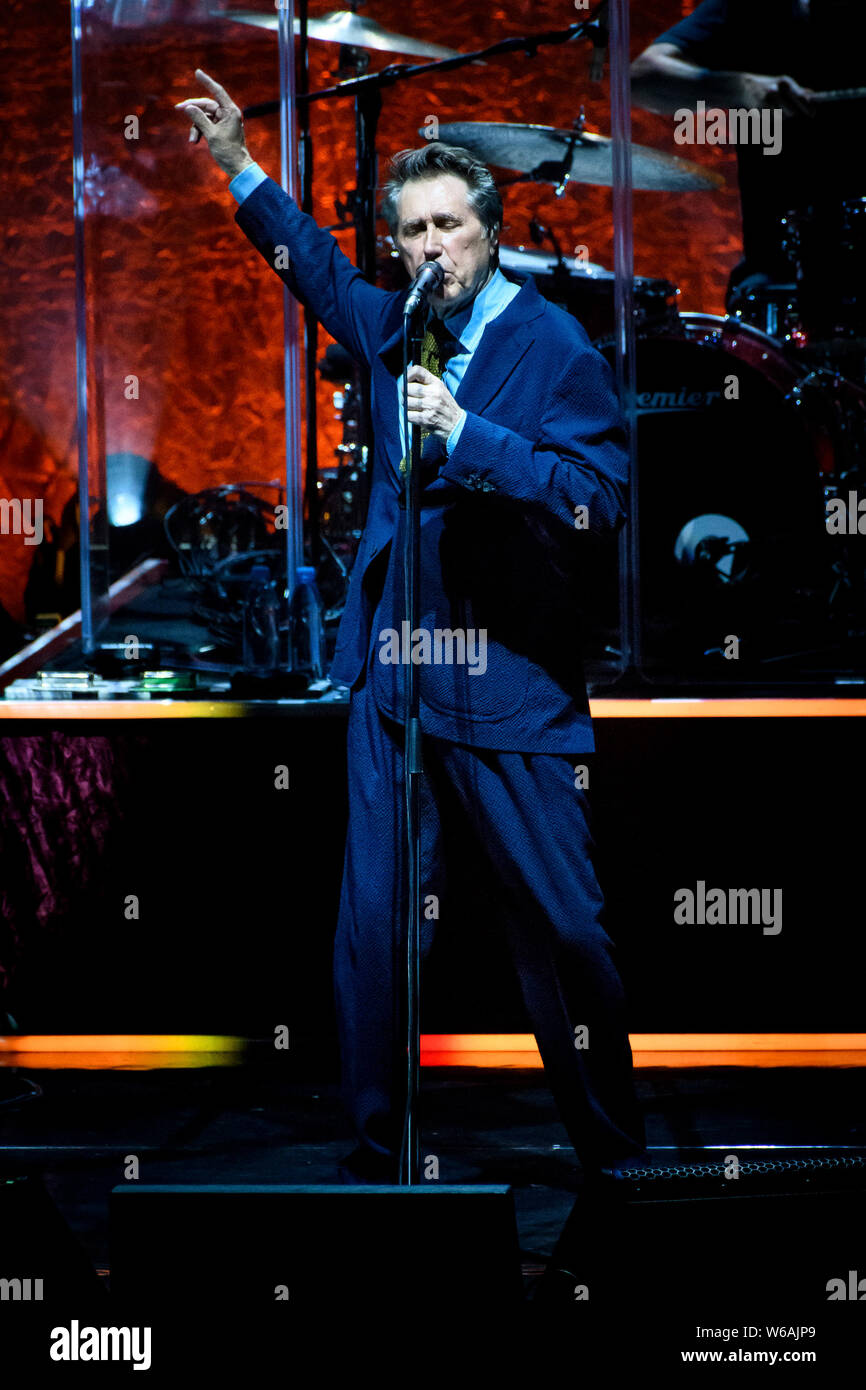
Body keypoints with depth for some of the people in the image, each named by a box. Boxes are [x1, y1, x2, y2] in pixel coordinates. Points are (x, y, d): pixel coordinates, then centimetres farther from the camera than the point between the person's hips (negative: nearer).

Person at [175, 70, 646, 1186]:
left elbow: (602, 491, -15)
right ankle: (376, 1154, 14)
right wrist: (241, 167, 29)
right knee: (372, 928, 4)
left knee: (562, 932, -2)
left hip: (511, 687, -5)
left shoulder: (554, 345, -5)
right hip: (391, 678, 5)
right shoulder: (388, 327, 12)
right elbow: (317, 266, 33)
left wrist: (465, 434, -20)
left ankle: (613, 1158, 12)